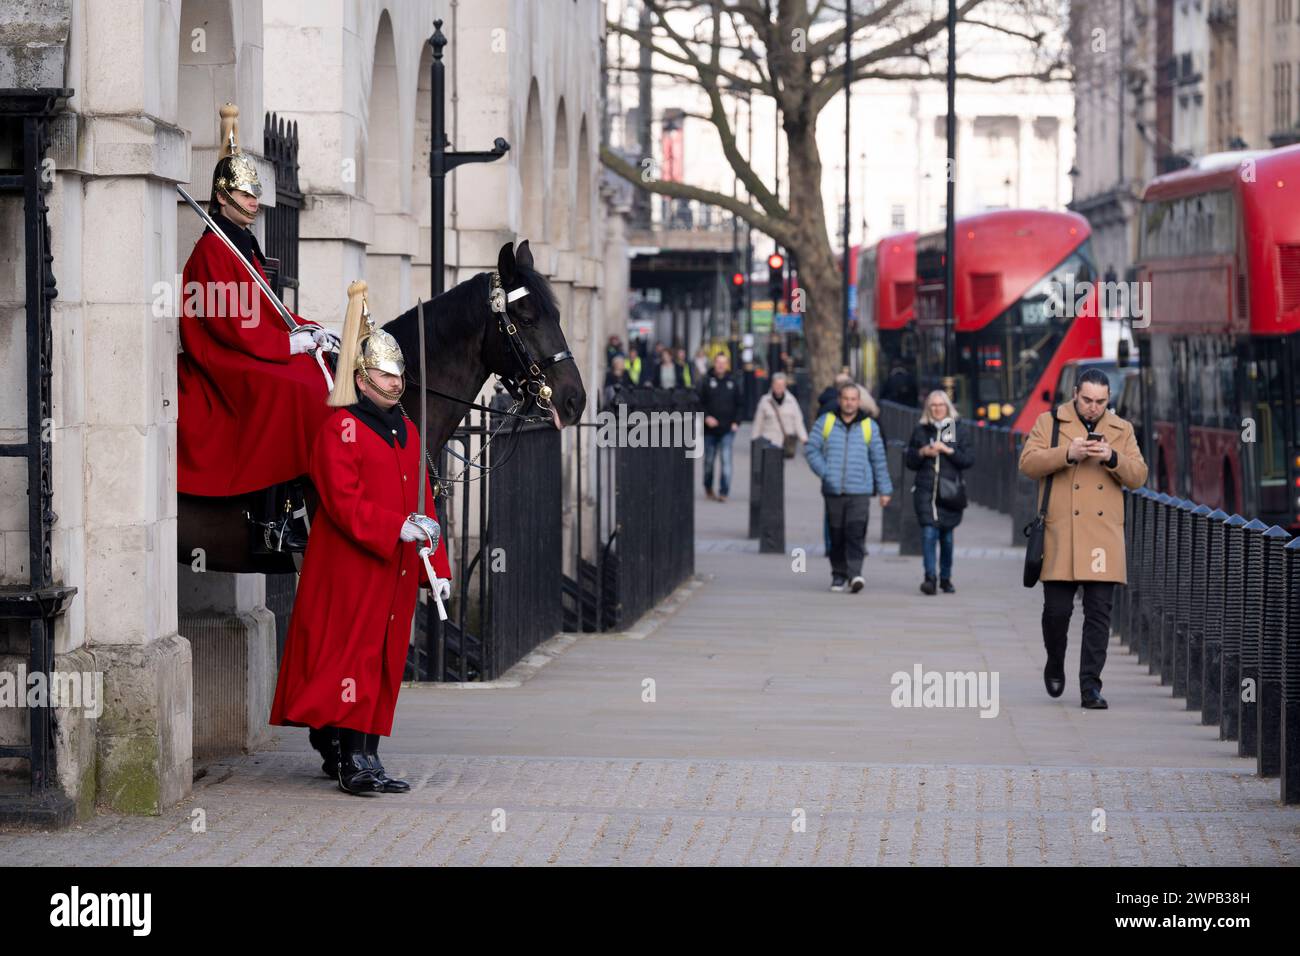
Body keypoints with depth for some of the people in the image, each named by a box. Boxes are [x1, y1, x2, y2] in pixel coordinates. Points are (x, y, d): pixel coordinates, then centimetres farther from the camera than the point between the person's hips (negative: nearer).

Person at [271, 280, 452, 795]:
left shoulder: (407, 431, 17)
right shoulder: (340, 428, -7)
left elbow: (422, 502, 19)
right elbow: (344, 502, -16)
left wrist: (437, 566, 13)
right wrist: (398, 527, -25)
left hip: (397, 569, 8)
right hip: (349, 567, -8)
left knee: (385, 661, 8)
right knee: (351, 653, -10)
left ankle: (362, 756, 15)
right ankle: (352, 758, -12)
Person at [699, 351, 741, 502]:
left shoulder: (732, 381, 6)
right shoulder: (707, 381, 1)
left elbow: (738, 404, 11)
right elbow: (700, 402, 3)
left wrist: (736, 422, 0)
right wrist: (706, 417, -12)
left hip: (727, 429, 0)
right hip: (710, 428, 0)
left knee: (726, 460, -10)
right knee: (709, 460, 11)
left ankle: (724, 492, -11)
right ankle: (708, 488, 29)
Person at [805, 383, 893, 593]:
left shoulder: (869, 426, 8)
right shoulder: (825, 422, 7)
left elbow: (879, 460, 12)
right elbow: (811, 449, 7)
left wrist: (885, 490, 11)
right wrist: (824, 473, -7)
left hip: (860, 491, -1)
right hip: (833, 490, 1)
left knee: (856, 533, -15)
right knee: (836, 535, 5)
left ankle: (855, 574, -21)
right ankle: (838, 575, 18)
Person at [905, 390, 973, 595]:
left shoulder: (957, 431, 7)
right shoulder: (920, 431, 11)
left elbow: (969, 460, 1)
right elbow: (909, 461, 13)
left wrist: (948, 450, -11)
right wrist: (921, 453, -7)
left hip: (949, 491, 0)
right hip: (926, 490, 0)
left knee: (947, 537, 7)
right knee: (928, 532, -15)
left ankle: (946, 578, 20)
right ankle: (930, 577, -19)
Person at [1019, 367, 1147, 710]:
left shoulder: (1121, 430, 14)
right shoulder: (1049, 422, 7)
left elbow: (1138, 476, 7)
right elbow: (1028, 463, -4)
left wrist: (1112, 458, -11)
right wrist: (1067, 454, -17)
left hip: (1104, 537, 2)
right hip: (1060, 535, -2)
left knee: (1099, 613, -3)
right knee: (1057, 608, -1)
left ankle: (1090, 685, 0)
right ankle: (1055, 665, 27)